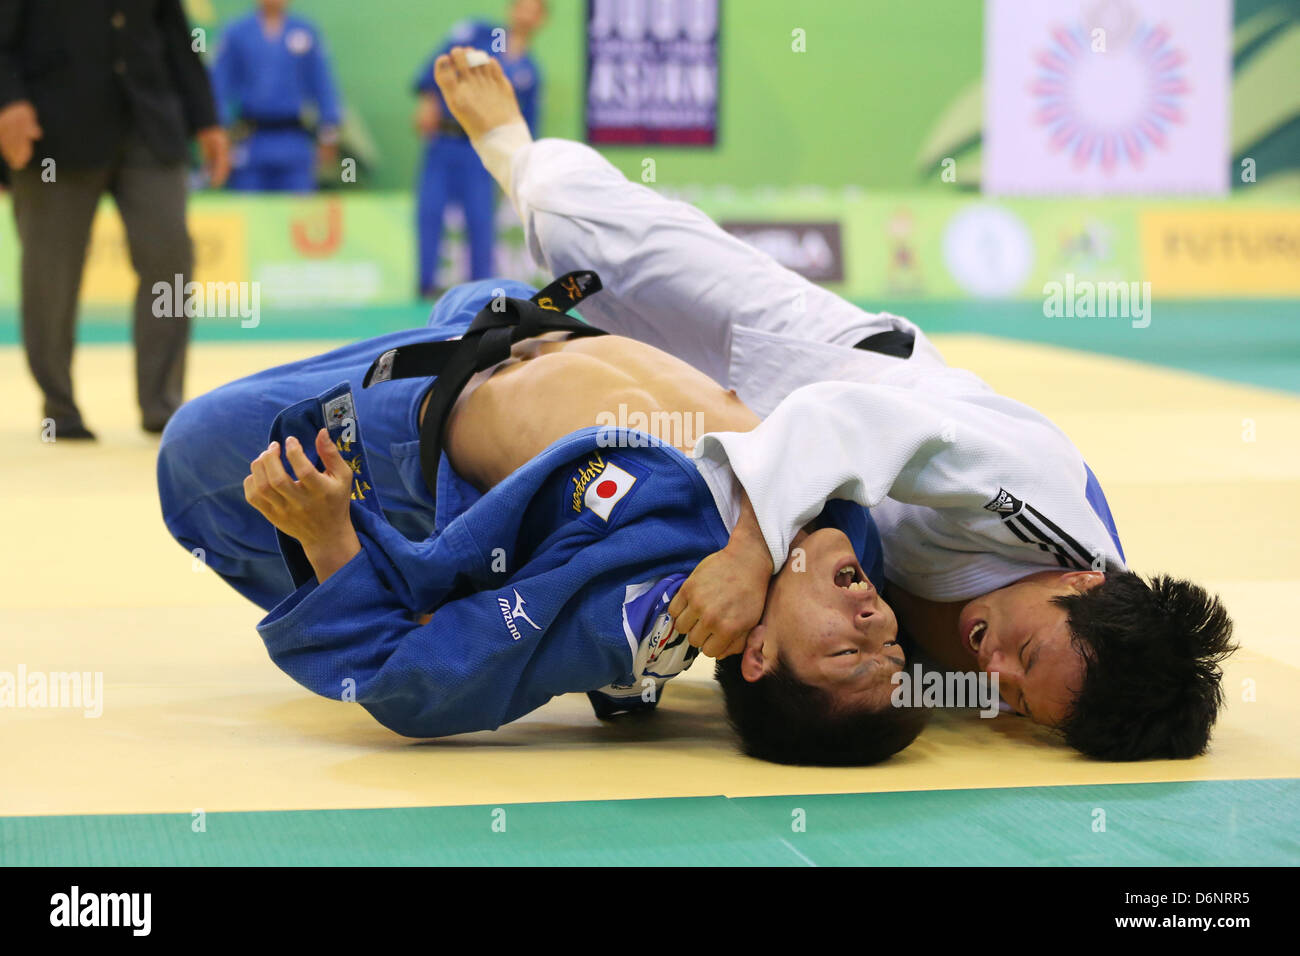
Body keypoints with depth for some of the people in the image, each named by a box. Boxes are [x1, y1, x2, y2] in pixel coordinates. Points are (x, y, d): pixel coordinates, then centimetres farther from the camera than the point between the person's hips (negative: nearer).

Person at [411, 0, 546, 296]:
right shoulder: (476, 33, 5)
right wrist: (427, 98, -15)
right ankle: (425, 285, 4)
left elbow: (525, 127, 15)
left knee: (481, 221, -2)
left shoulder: (530, 72, 11)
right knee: (428, 211, -3)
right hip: (441, 142, -1)